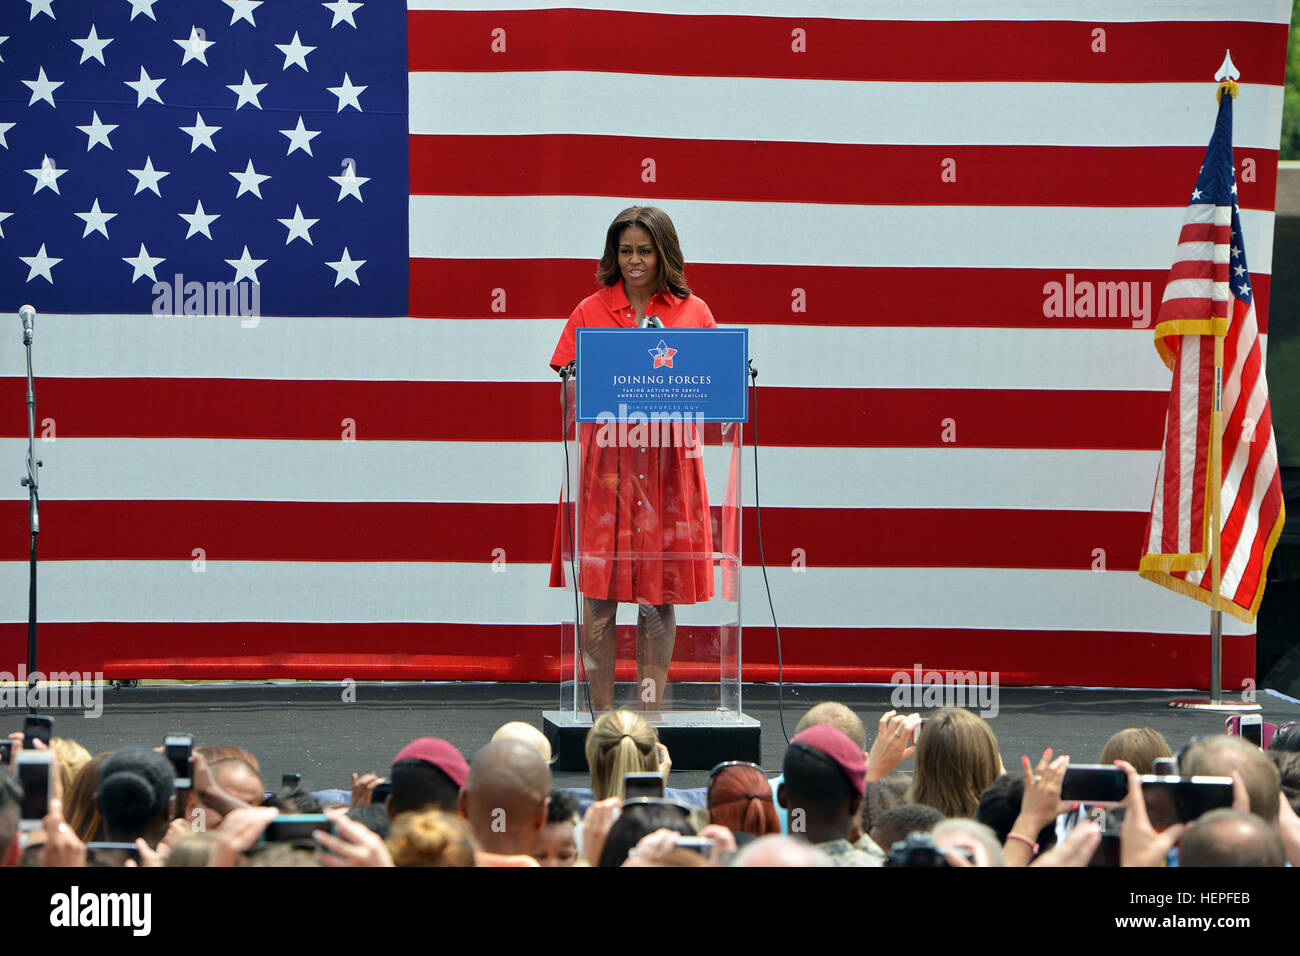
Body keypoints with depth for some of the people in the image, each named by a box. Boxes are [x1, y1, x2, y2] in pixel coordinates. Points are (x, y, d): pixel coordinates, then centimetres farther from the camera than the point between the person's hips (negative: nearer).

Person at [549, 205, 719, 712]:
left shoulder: (693, 312, 9)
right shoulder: (591, 311, 7)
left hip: (669, 465, 1)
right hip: (604, 460, -1)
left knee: (658, 598, 2)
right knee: (598, 593, -2)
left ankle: (651, 712, 9)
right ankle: (602, 713, 5)